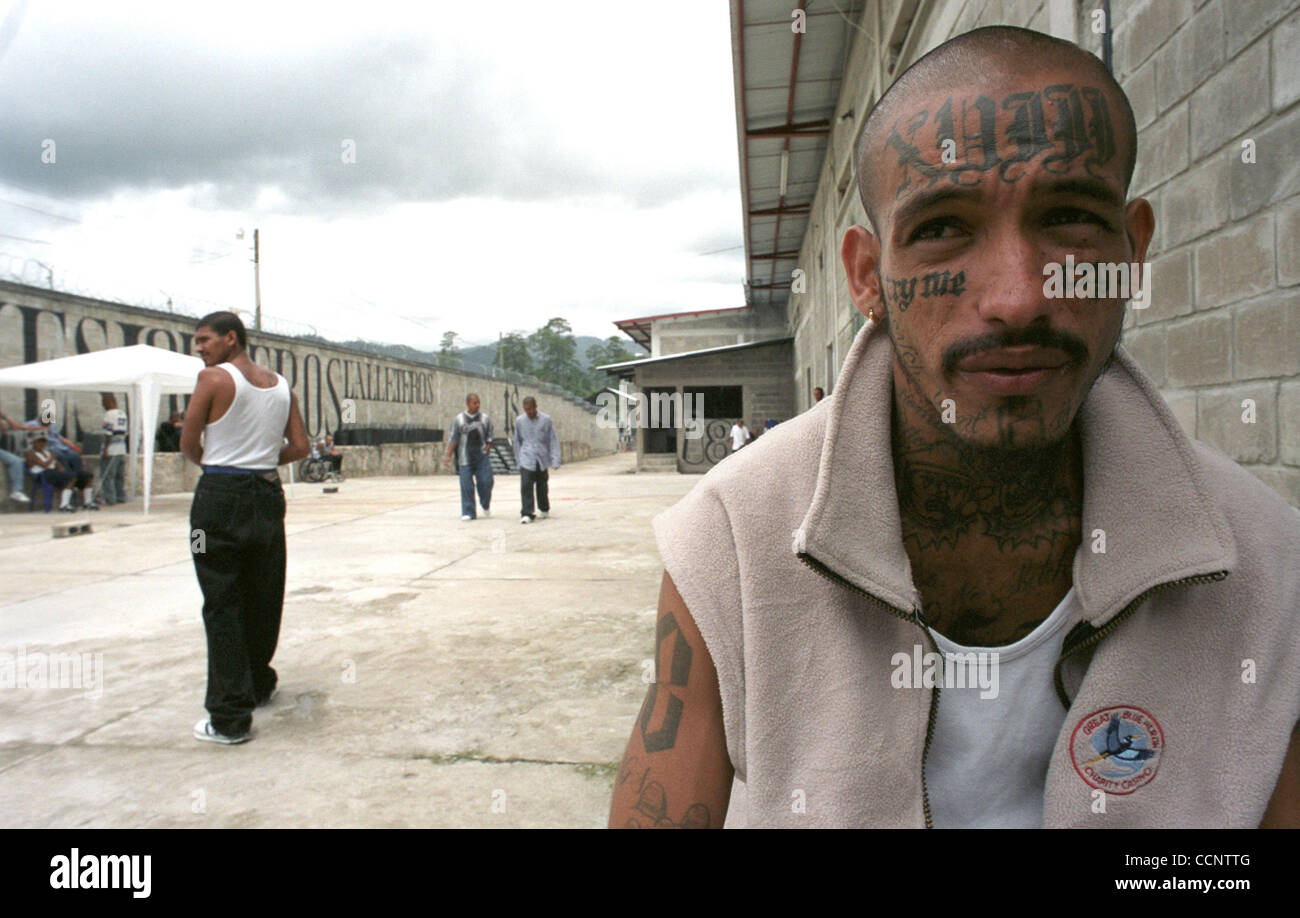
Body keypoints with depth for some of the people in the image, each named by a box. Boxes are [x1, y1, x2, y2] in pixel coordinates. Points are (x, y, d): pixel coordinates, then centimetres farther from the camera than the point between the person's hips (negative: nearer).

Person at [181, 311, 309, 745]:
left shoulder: (214, 378, -8)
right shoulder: (281, 385, 8)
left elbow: (189, 444, -4)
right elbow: (300, 447, 8)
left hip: (221, 497, -6)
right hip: (268, 495, 6)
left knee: (223, 607, 0)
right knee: (264, 599, 18)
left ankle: (230, 717, 0)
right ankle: (260, 685, 35)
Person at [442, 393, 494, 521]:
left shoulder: (485, 418, 8)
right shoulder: (459, 419, 4)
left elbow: (490, 437, 13)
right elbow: (453, 439, 5)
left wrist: (487, 448, -4)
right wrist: (448, 456, 0)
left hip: (482, 456, 0)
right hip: (465, 457, 0)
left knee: (486, 481, -9)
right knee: (466, 485, -3)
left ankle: (486, 505, 17)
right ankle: (468, 512, 4)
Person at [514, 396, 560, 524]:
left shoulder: (546, 420, -1)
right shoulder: (519, 421, 2)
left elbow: (553, 440, 2)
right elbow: (517, 441, 13)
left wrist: (555, 460, -5)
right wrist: (518, 460, 14)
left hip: (542, 459, 0)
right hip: (526, 459, 0)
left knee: (542, 486, 13)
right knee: (526, 486, -14)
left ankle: (544, 509, 34)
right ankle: (527, 514, -12)